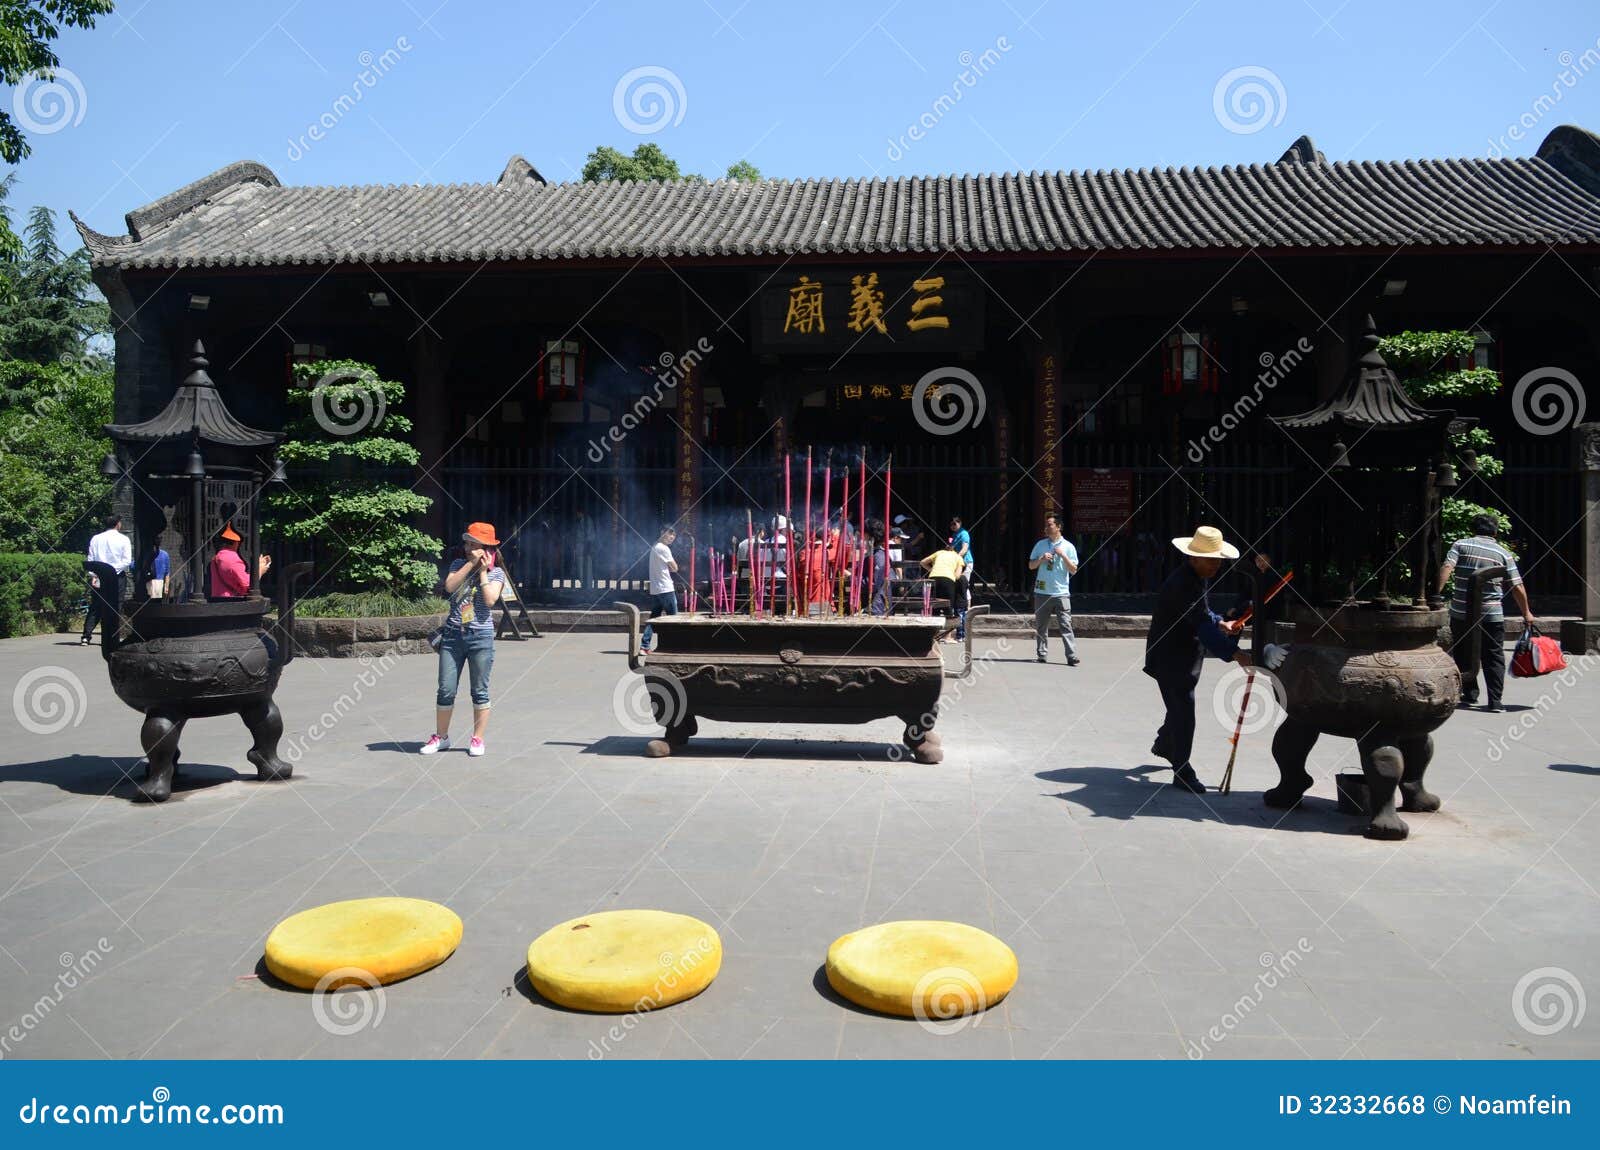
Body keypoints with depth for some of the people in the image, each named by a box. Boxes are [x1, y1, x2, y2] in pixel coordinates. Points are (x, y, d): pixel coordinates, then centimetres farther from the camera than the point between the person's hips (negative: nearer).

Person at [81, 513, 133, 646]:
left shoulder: (95, 539, 7)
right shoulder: (123, 539, -2)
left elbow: (90, 560, 2)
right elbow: (127, 561, -11)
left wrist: (93, 576, 0)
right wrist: (114, 570, -10)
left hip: (97, 579, 3)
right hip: (116, 578, -3)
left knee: (95, 608, 9)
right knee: (114, 609, 3)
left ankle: (86, 636, -2)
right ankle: (107, 639, 1)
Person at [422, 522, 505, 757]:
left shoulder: (496, 572, 3)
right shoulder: (458, 564, 11)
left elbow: (490, 599, -13)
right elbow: (449, 586, -8)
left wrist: (482, 571, -7)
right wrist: (471, 563, -9)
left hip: (481, 638, -2)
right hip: (452, 635, 2)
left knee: (480, 691, 4)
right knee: (446, 691, 5)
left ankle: (477, 739, 13)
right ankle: (441, 736, 18)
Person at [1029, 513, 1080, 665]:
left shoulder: (1068, 547, 2)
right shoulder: (1040, 545, 9)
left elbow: (1074, 571, -1)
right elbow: (1031, 566, 11)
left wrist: (1063, 555, -11)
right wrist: (1042, 559, -7)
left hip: (1061, 593, -3)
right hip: (1042, 592, 3)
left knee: (1066, 625, -8)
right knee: (1041, 625, 7)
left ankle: (1072, 656, -10)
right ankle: (1042, 654, 16)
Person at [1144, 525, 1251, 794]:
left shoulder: (1200, 578, 5)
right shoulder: (1182, 584, -28)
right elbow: (1202, 627, -37)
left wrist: (1221, 623, 1)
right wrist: (1235, 654, -45)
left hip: (1186, 655, 10)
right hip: (1170, 657, -10)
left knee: (1179, 706, 25)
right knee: (1183, 711, -8)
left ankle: (1163, 745, 48)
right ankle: (1183, 773, 0)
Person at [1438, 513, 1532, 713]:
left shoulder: (1460, 545, 5)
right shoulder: (1503, 553, 7)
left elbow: (1447, 567, -12)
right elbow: (1517, 587, 6)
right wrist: (1526, 612, 15)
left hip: (1461, 612, 0)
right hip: (1492, 614, 0)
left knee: (1463, 655, 13)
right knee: (1494, 657, 7)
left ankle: (1470, 695, 16)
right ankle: (1495, 701, 3)